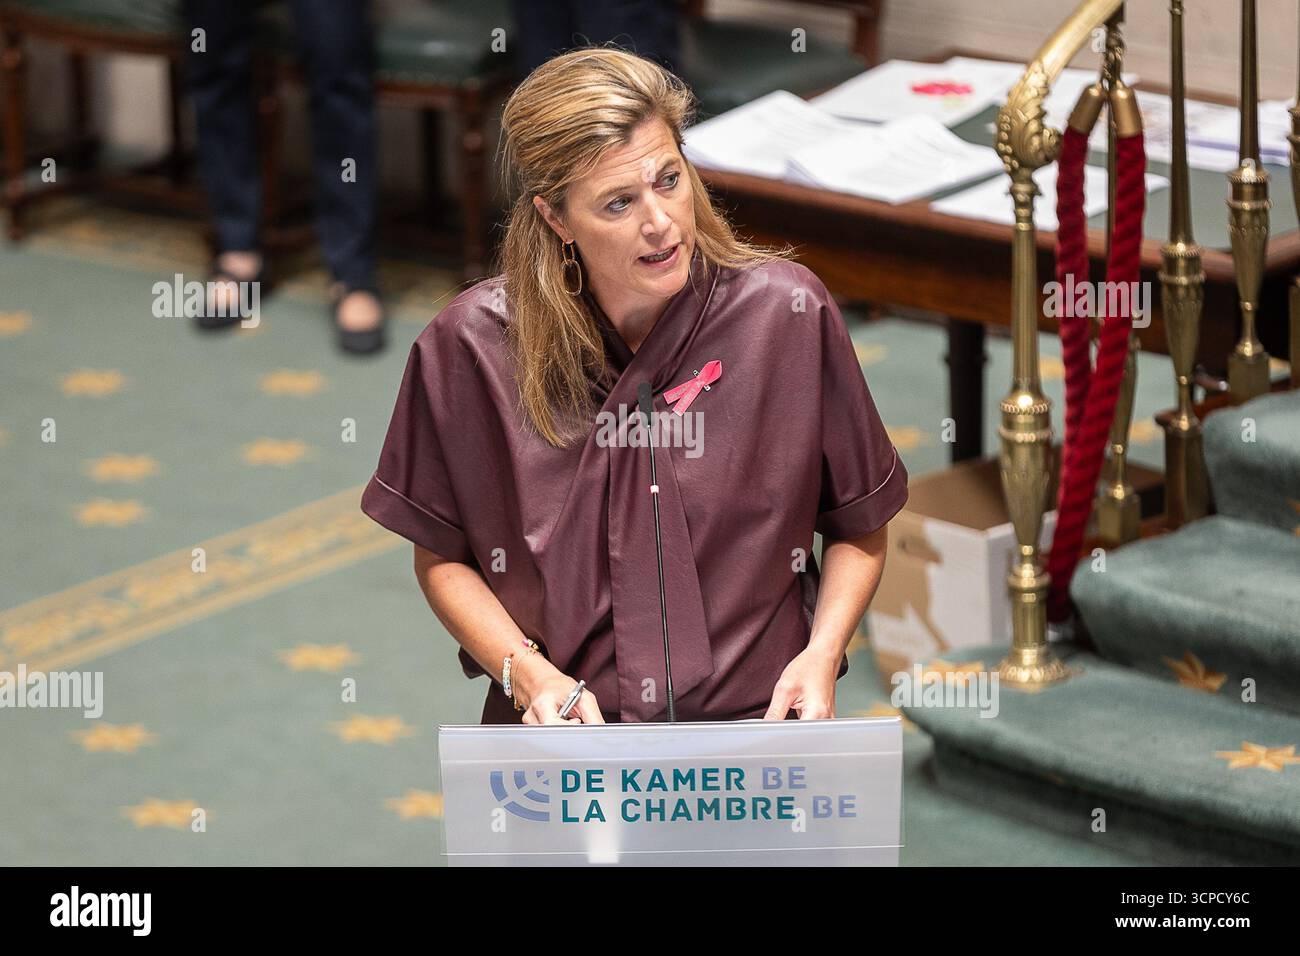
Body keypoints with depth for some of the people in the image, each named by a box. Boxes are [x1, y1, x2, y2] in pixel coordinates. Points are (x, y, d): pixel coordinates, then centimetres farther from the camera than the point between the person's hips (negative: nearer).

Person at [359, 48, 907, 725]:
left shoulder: (787, 312, -1)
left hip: (756, 722, 0)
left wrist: (823, 654, -5)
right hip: (557, 741, 0)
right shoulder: (471, 345, -3)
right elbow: (441, 556, 11)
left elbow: (859, 529, 12)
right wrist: (526, 672, -5)